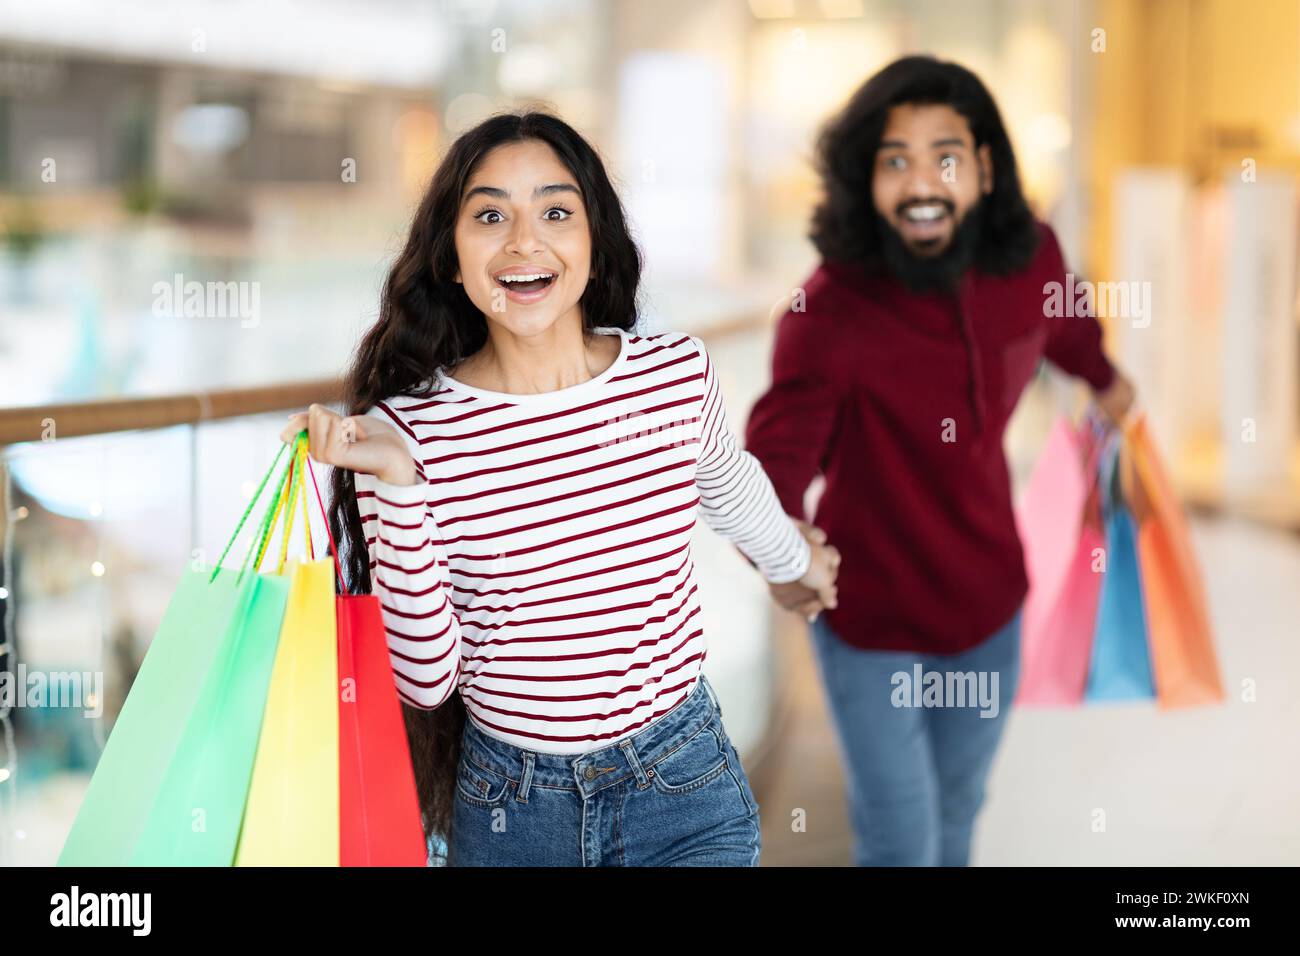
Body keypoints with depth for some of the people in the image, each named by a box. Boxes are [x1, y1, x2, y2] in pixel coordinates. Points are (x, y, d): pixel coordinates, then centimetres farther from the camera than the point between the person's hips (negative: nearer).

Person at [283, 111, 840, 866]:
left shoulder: (678, 373, -8)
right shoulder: (406, 428, -14)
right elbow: (426, 678, -12)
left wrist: (801, 564, 32)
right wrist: (394, 486, -22)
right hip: (506, 806, -1)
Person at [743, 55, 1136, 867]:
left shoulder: (1029, 260, -12)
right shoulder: (832, 310, -28)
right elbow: (779, 447, -37)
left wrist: (1104, 377, 33)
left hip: (988, 597, 5)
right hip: (870, 613, -4)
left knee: (958, 809, 22)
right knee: (901, 841, 2)